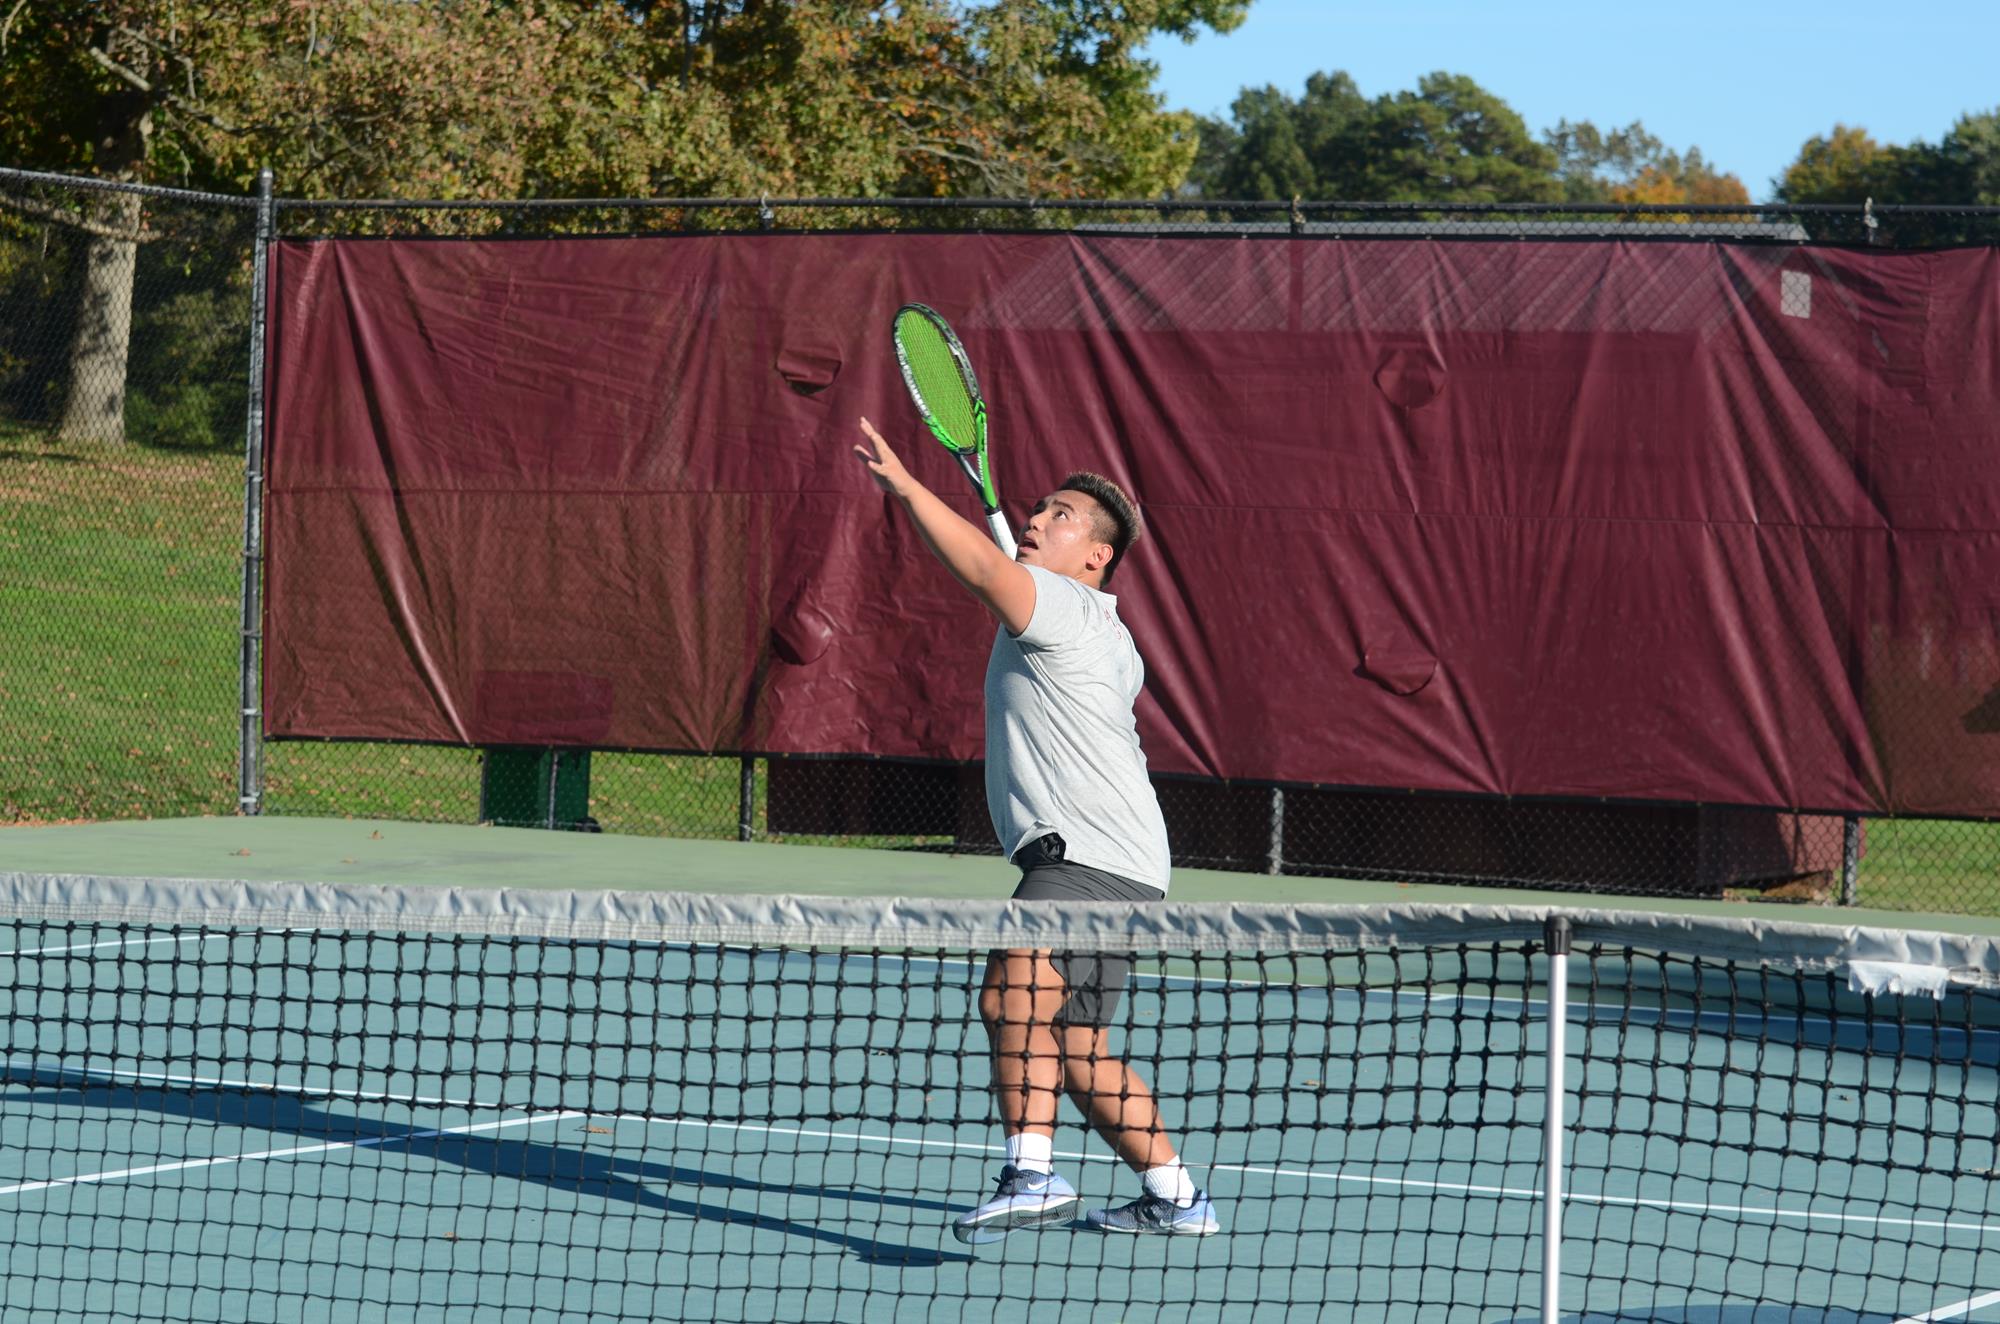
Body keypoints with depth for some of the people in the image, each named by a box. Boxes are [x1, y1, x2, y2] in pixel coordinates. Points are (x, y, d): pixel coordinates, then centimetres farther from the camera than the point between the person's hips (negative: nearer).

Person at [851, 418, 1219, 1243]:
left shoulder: (1064, 608, -7)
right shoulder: (1109, 641, 24)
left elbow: (984, 568, -25)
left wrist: (903, 484, -28)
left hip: (1086, 856, -11)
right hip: (1115, 863, 11)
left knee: (1013, 994, -30)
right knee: (1076, 1051, 20)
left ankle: (1031, 1173, -45)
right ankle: (1174, 1196, 29)